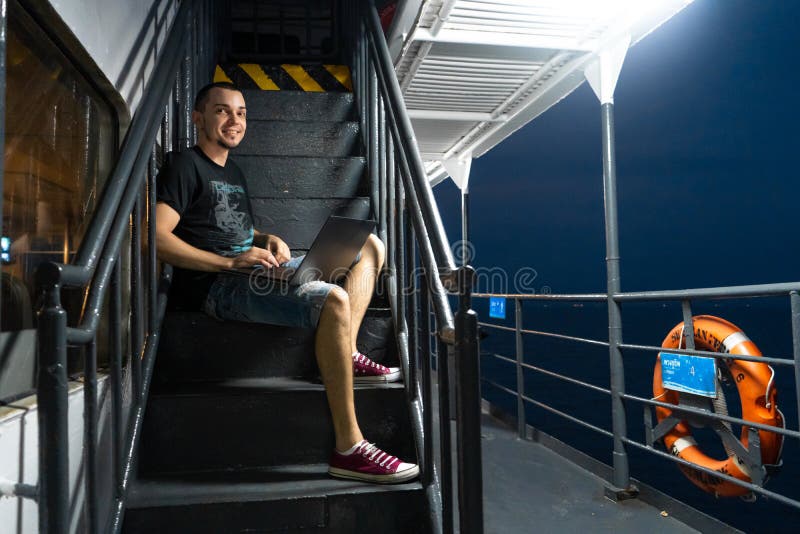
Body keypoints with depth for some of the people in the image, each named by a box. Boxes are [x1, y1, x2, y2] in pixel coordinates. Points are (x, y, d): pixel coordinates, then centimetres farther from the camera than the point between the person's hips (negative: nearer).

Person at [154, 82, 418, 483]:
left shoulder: (234, 172, 27)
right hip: (218, 285, -9)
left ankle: (346, 354, -11)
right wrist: (230, 262, -20)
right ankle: (348, 450, -32)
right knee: (332, 299, -36)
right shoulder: (185, 165, -1)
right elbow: (156, 237, -14)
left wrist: (268, 240, 8)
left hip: (257, 270, 10)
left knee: (370, 245, 8)